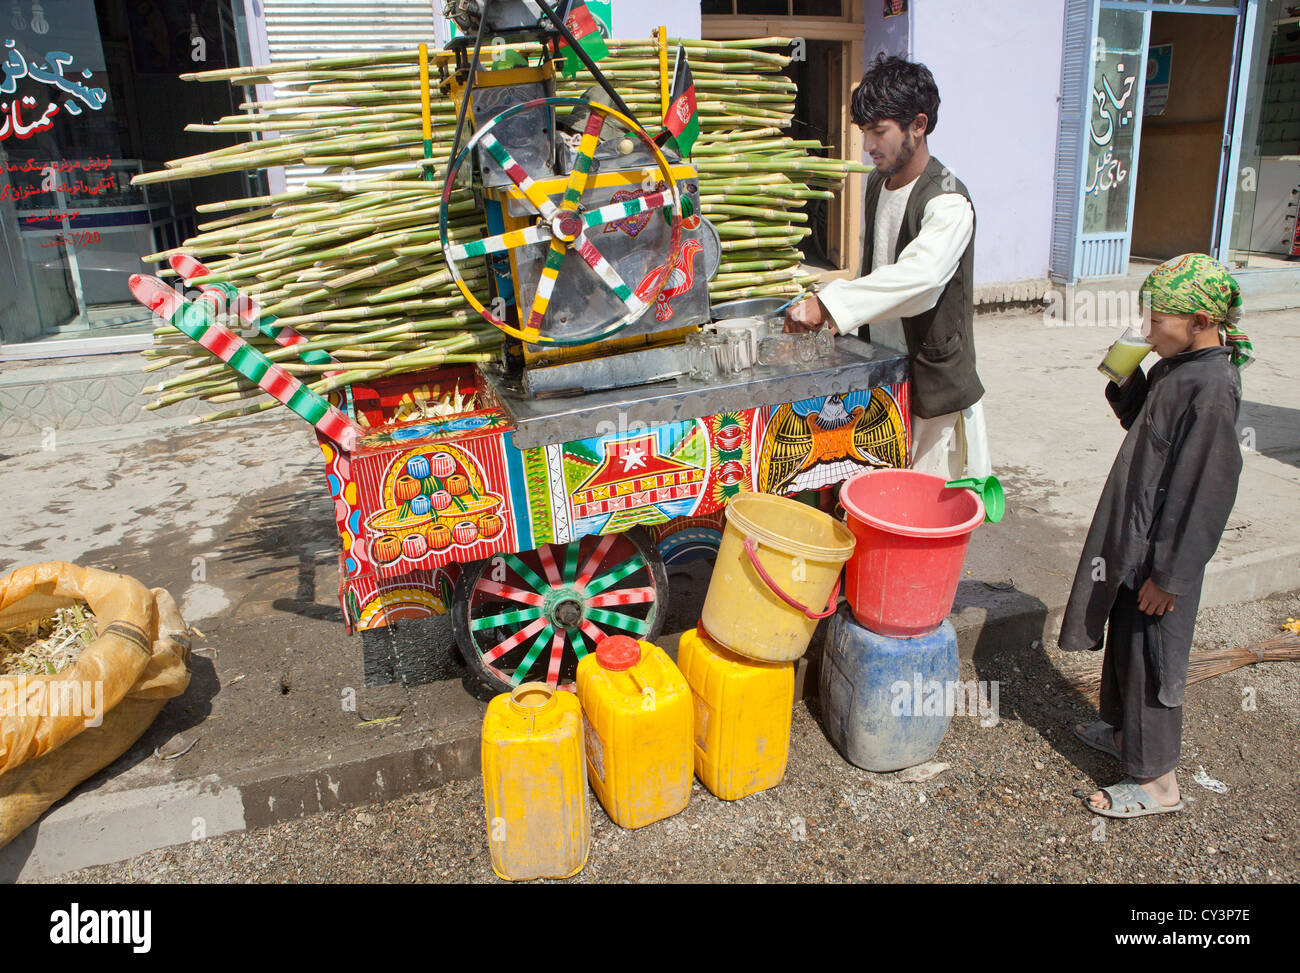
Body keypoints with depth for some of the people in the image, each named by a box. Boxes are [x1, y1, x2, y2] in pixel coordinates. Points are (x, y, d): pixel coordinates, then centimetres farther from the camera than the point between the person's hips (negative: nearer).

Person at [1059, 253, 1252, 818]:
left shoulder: (1210, 389, -24)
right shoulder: (1178, 368, 4)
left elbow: (1204, 492, -24)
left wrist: (1169, 574, -20)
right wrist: (1126, 382, 2)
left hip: (1162, 556, -9)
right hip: (1133, 539, 9)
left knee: (1148, 658, 3)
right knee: (1123, 643, 22)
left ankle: (1156, 781, 18)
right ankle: (1122, 732, 42)